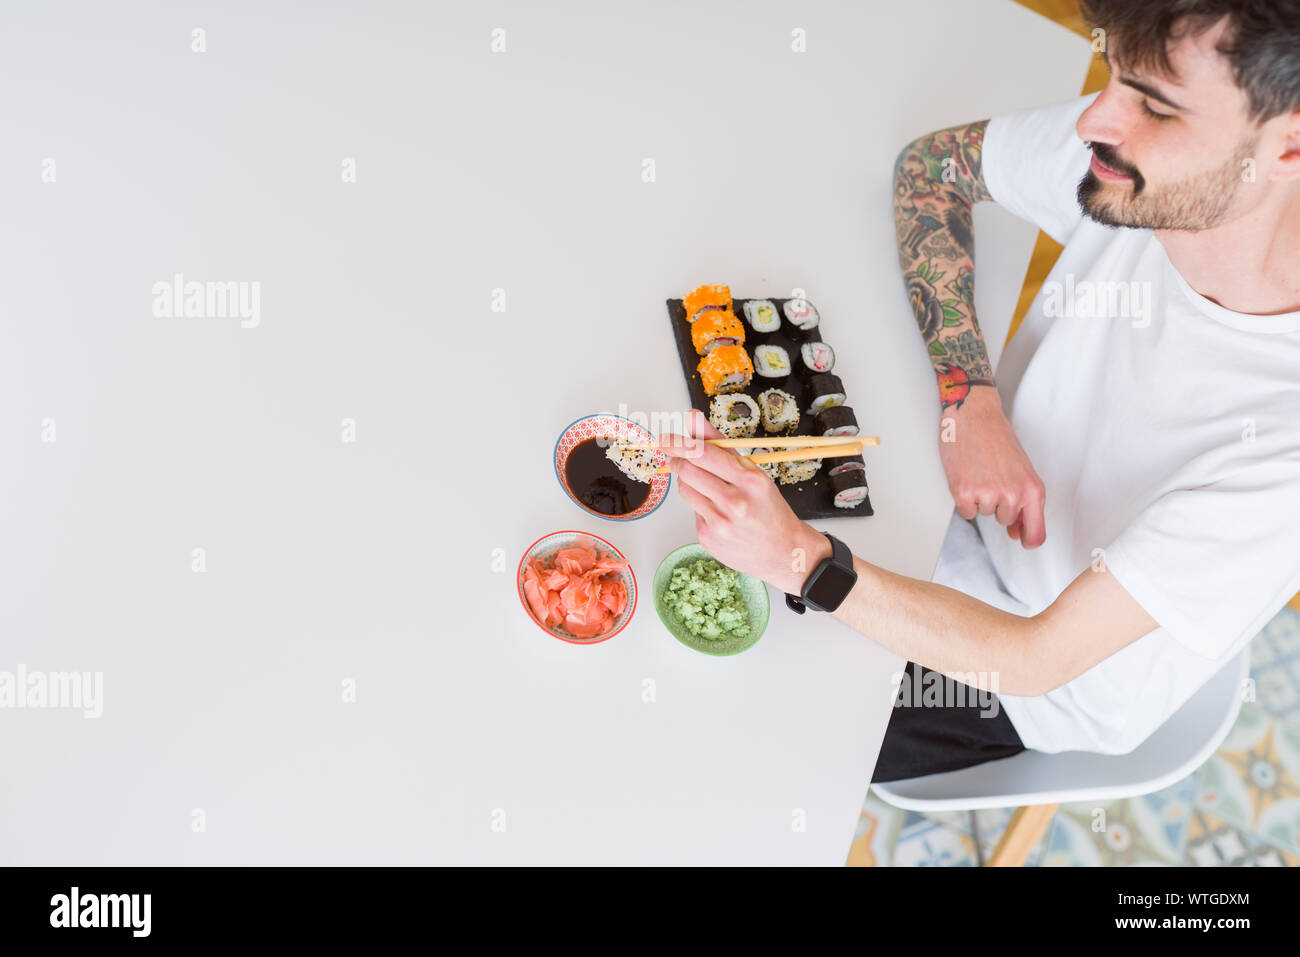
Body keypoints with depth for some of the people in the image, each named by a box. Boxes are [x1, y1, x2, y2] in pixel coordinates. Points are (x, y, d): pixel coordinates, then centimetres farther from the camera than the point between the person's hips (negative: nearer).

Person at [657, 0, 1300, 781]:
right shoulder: (1131, 158, -24)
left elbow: (1036, 660, -31)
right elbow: (932, 163, -5)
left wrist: (797, 556, -42)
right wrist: (969, 395, -19)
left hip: (1041, 685, -4)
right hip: (968, 515, 4)